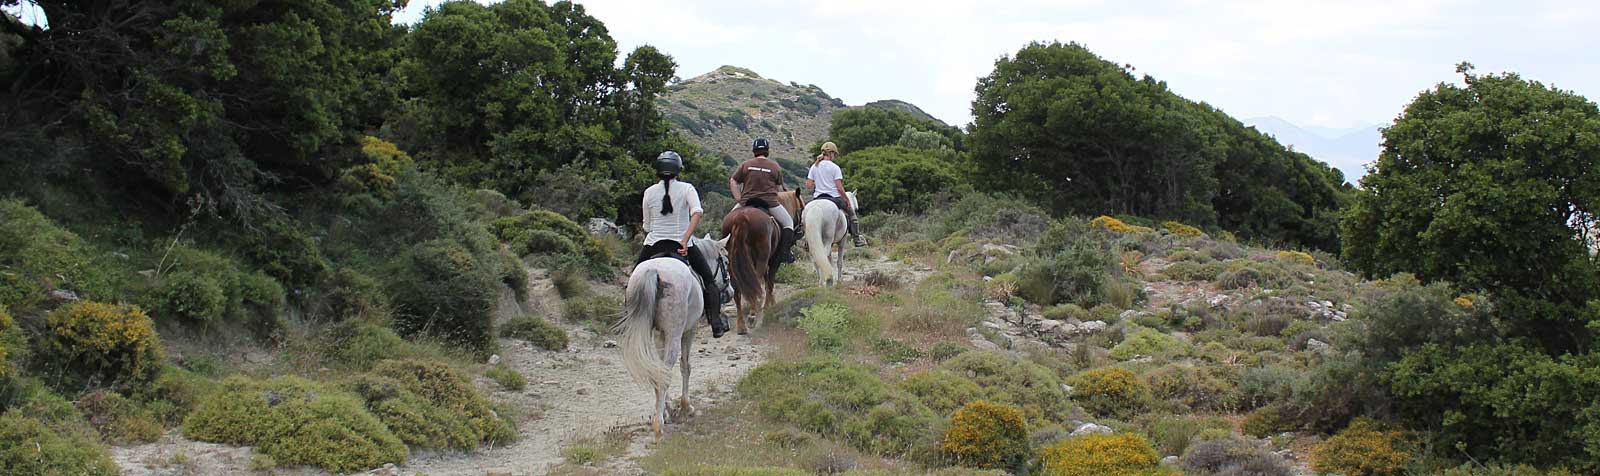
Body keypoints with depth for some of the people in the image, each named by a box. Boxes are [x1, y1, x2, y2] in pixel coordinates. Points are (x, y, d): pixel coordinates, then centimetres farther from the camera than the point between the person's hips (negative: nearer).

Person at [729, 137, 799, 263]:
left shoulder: (746, 164, 5)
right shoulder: (775, 166, 3)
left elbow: (732, 182, 2)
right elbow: (780, 188, 5)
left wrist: (738, 199, 5)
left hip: (747, 201, 2)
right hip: (770, 202, -1)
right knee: (788, 222, 14)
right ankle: (785, 252, 2)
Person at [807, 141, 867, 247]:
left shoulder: (814, 167, 3)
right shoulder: (834, 167, -10)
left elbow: (808, 185, 2)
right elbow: (839, 187, -14)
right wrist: (847, 199, -2)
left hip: (817, 198, 4)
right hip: (834, 197, -4)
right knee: (851, 212, 17)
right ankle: (857, 238, 15)